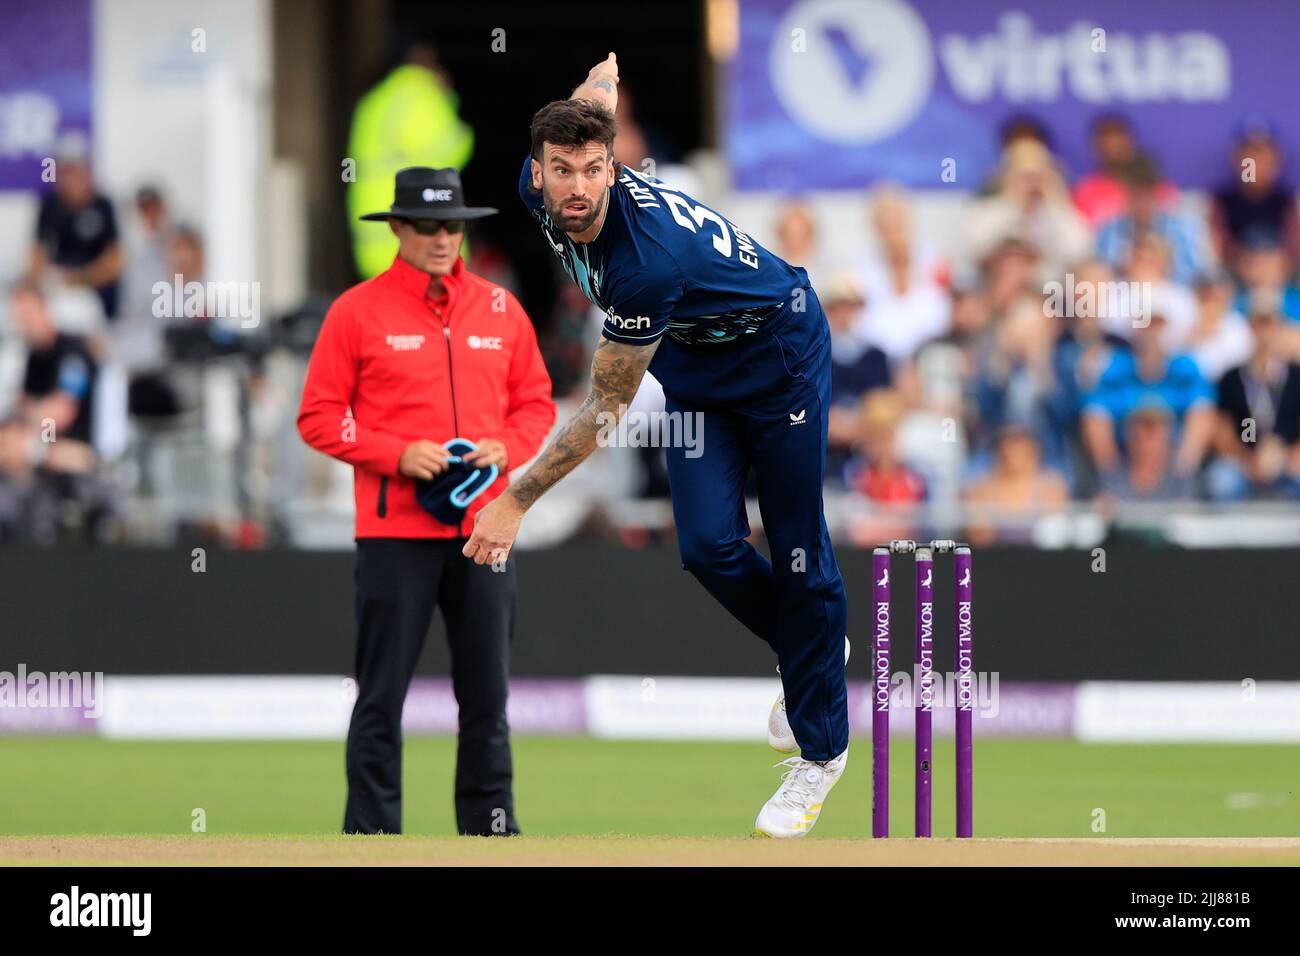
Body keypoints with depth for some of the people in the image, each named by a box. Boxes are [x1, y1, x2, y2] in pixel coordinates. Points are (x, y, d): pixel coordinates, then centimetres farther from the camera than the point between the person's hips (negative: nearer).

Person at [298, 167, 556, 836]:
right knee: (381, 697, -3)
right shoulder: (358, 311, 0)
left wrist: (507, 448, -4)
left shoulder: (500, 309, 12)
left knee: (487, 693, 7)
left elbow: (536, 402, 17)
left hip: (484, 527, 4)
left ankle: (492, 828, 14)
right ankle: (371, 836, 0)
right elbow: (318, 416, -1)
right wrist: (397, 455, -13)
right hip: (394, 529, -4)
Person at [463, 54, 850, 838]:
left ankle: (822, 749, 8)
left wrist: (518, 500, -27)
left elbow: (608, 408, -30)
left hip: (780, 353, -7)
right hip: (695, 366, 7)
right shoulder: (538, 190, -18)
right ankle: (813, 650, 23)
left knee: (798, 550, -5)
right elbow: (603, 76, 3)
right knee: (710, 546, -6)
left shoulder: (646, 260, -40)